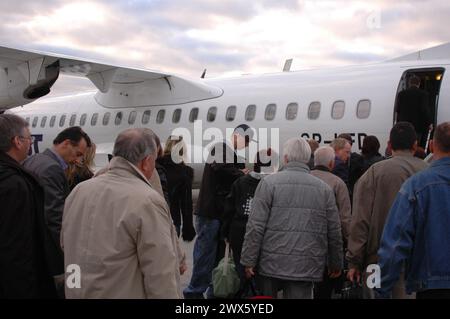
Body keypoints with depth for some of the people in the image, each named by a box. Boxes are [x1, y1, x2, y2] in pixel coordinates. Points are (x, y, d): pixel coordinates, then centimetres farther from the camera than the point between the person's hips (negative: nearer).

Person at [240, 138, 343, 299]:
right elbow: (334, 232, 8)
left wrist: (249, 260, -3)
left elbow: (255, 226, -9)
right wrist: (336, 264, 20)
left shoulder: (269, 182, -4)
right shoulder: (324, 188, 5)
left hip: (270, 263, -1)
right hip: (306, 267, 2)